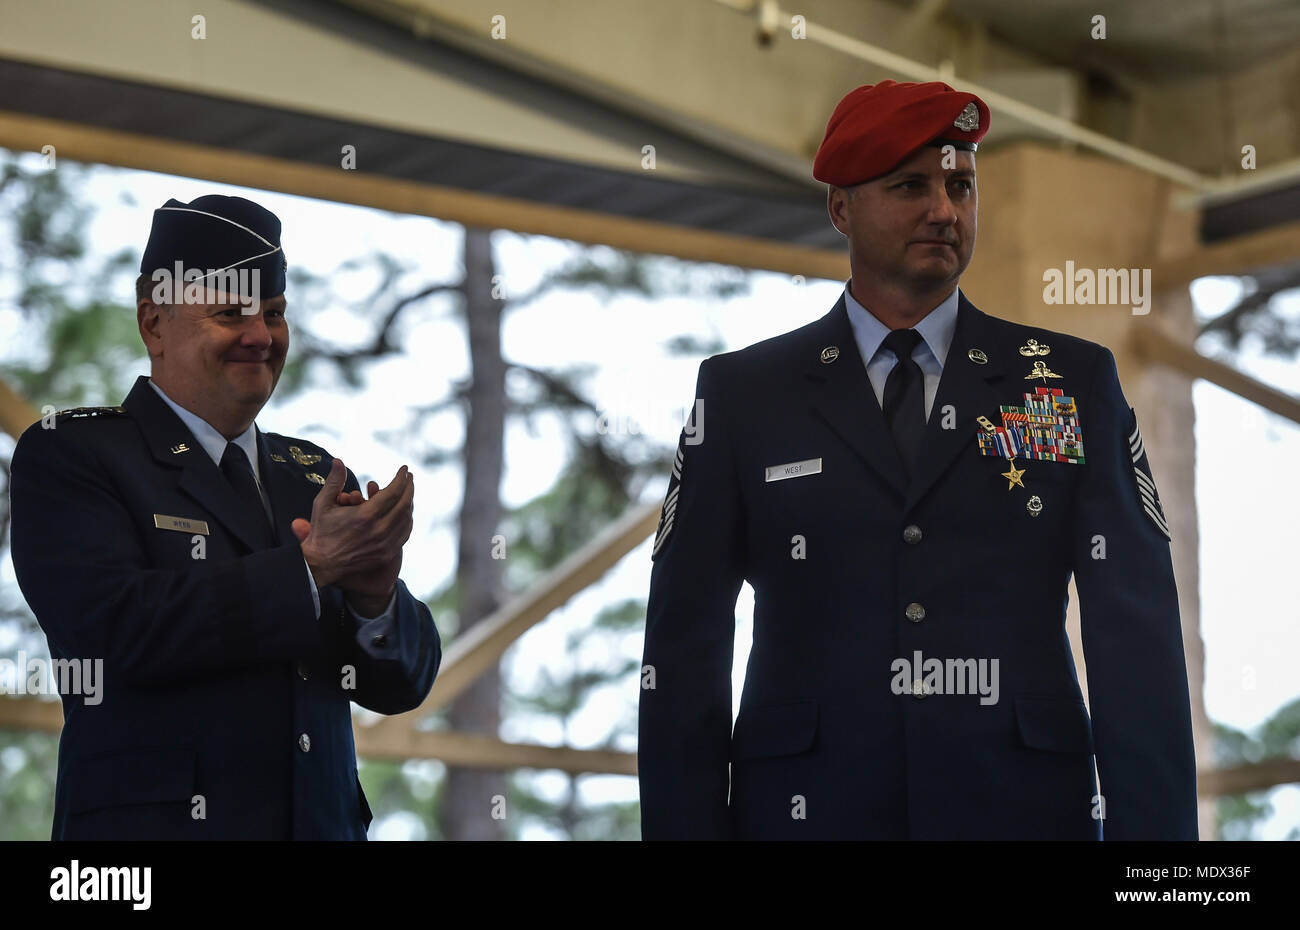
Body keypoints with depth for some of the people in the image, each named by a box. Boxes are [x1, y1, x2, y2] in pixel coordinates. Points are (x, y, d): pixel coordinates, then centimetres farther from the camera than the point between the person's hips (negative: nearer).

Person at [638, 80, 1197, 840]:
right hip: (808, 806, 0)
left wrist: (1155, 830, -9)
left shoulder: (1077, 382, 7)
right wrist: (686, 828, -5)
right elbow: (685, 643, 3)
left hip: (1025, 807, 1)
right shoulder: (741, 394, 5)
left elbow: (1139, 635, 0)